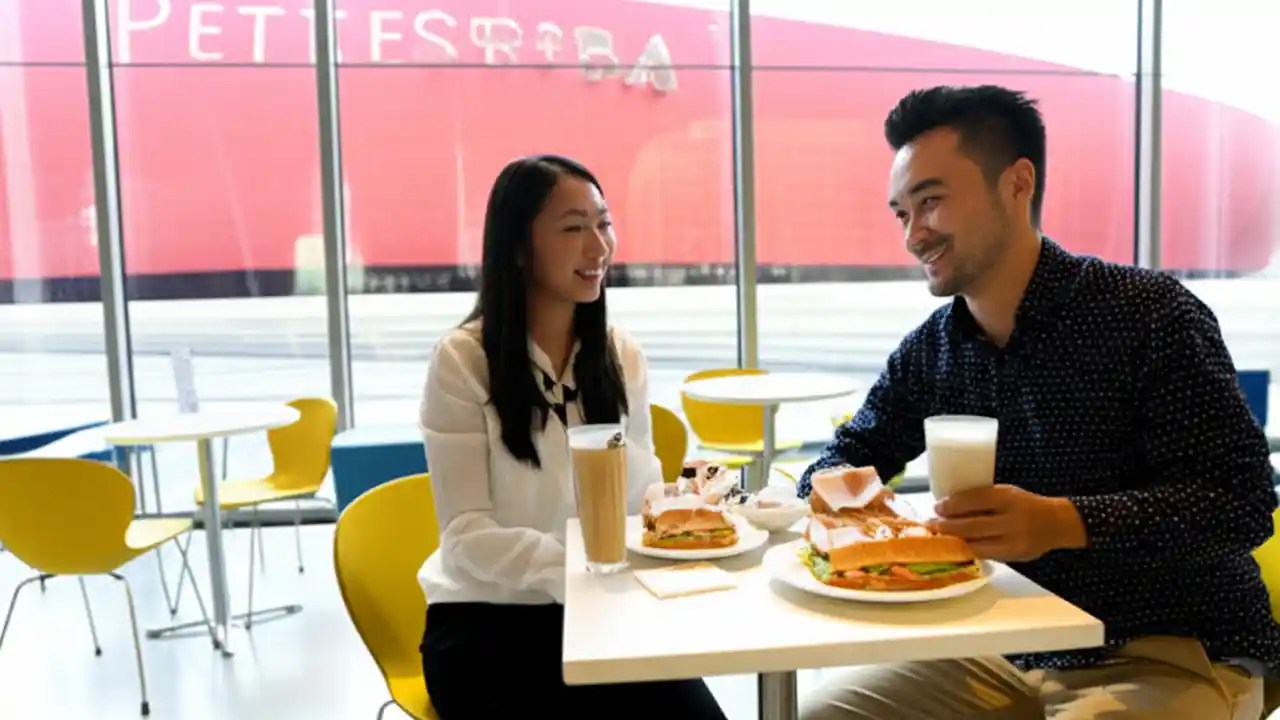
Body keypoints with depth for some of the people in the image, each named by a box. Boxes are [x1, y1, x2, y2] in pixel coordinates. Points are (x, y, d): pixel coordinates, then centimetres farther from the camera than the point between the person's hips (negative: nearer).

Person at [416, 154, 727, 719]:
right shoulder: (463, 360, -11)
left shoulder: (622, 357, 4)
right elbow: (467, 538, -14)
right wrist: (572, 570, -29)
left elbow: (642, 496, 6)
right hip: (485, 619, -3)